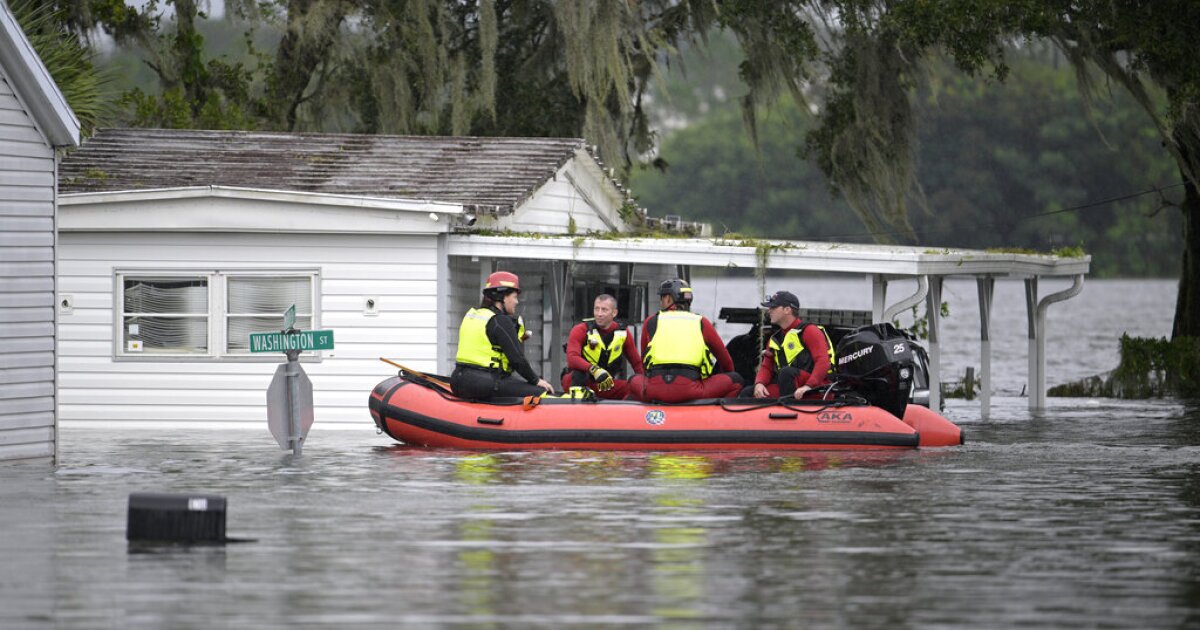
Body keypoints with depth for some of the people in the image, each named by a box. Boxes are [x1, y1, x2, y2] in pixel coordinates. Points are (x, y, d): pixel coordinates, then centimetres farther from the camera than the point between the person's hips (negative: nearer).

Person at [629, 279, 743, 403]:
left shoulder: (651, 322, 17)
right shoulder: (701, 323, 15)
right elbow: (726, 362, 24)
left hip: (653, 392, 2)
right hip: (689, 391, -2)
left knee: (635, 380, 36)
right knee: (735, 380, 14)